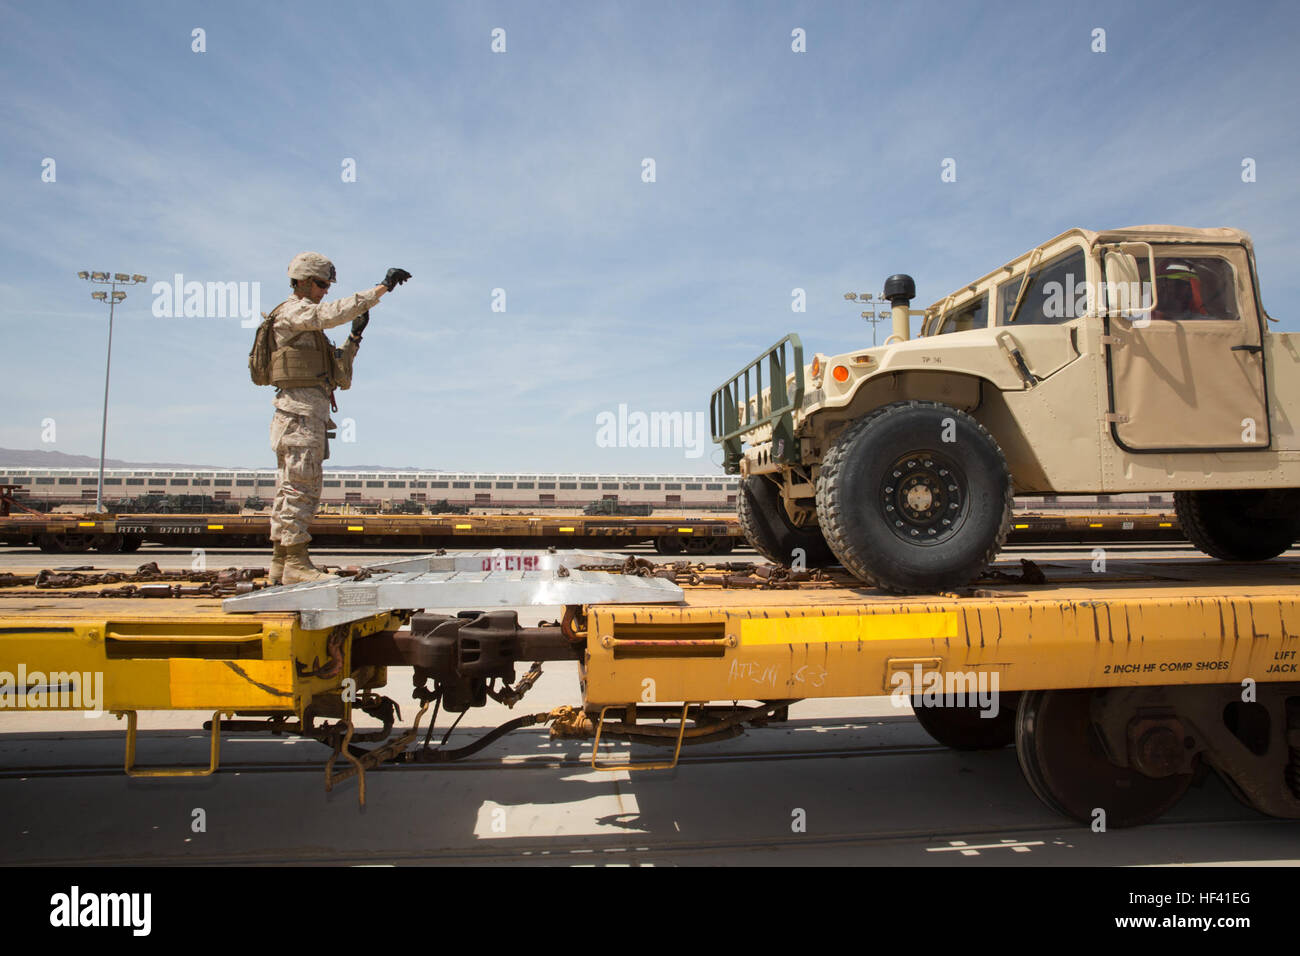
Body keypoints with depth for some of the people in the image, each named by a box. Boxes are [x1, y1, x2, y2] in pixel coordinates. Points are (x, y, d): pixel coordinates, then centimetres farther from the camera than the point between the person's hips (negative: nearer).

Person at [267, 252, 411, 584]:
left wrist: (355, 336, 11)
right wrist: (382, 287, -22)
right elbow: (335, 312, -21)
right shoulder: (291, 312, -3)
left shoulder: (310, 328, 26)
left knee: (289, 491, 8)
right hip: (300, 410, -10)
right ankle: (296, 563, -11)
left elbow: (339, 372, 22)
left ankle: (280, 564, 11)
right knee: (302, 488, -12)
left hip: (311, 414, 10)